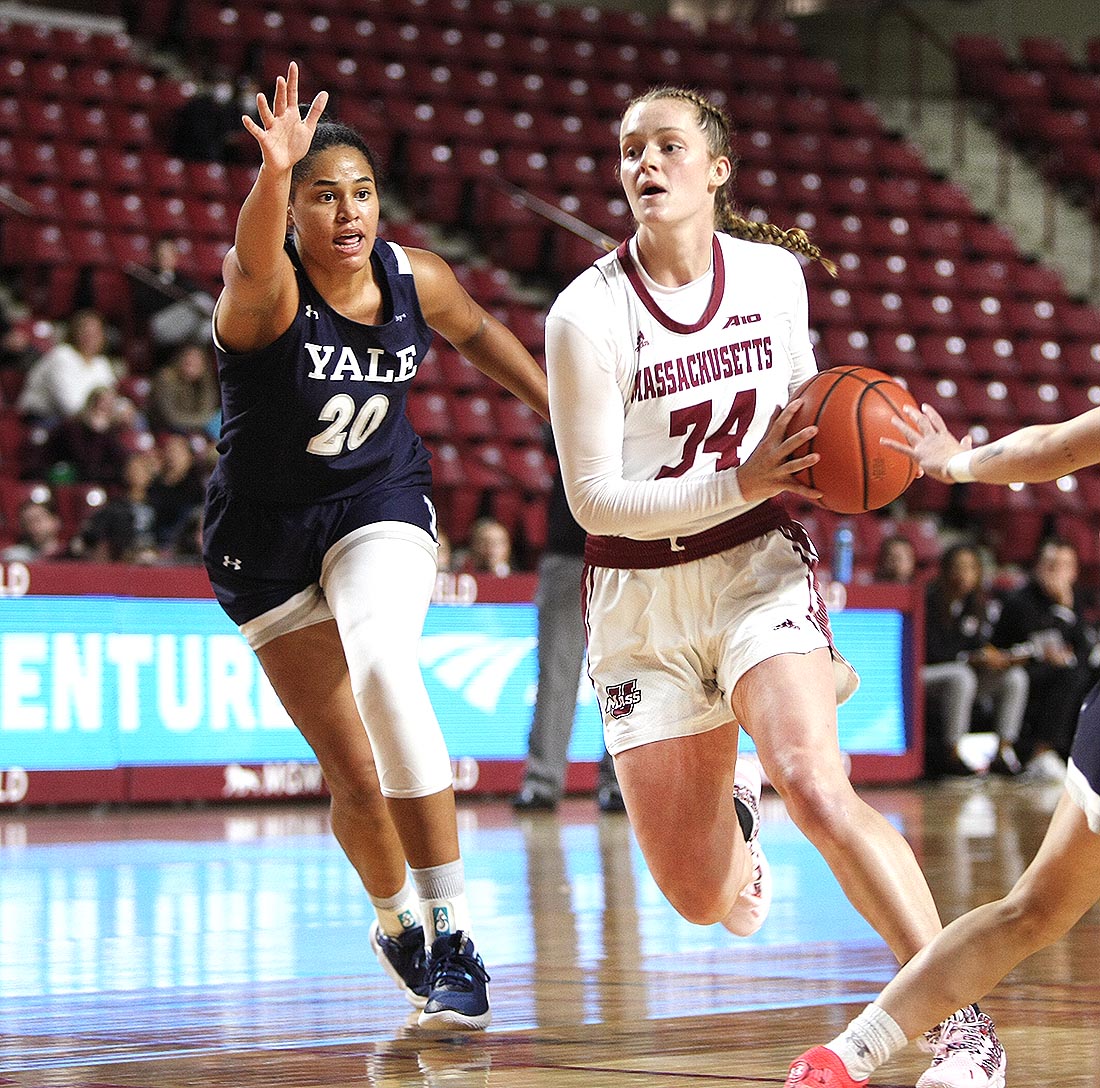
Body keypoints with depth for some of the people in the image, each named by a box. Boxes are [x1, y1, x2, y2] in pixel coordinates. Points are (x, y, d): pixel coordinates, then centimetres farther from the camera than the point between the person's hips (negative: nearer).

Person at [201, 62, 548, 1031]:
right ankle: (398, 925, 35)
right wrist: (274, 173, -70)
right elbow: (255, 263, -50)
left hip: (380, 505, 1)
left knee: (385, 665, -32)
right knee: (354, 773, 3)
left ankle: (449, 930, -28)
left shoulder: (417, 280, -10)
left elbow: (477, 332, 14)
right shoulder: (267, 292, -23)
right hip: (268, 530, -1)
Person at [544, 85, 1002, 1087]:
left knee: (816, 787, -29)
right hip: (641, 595, 0)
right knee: (699, 898, 4)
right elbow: (595, 498, -14)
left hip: (759, 569, 0)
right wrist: (741, 484, -24)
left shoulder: (775, 272, -2)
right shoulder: (587, 315, -14)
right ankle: (733, 813, 43)